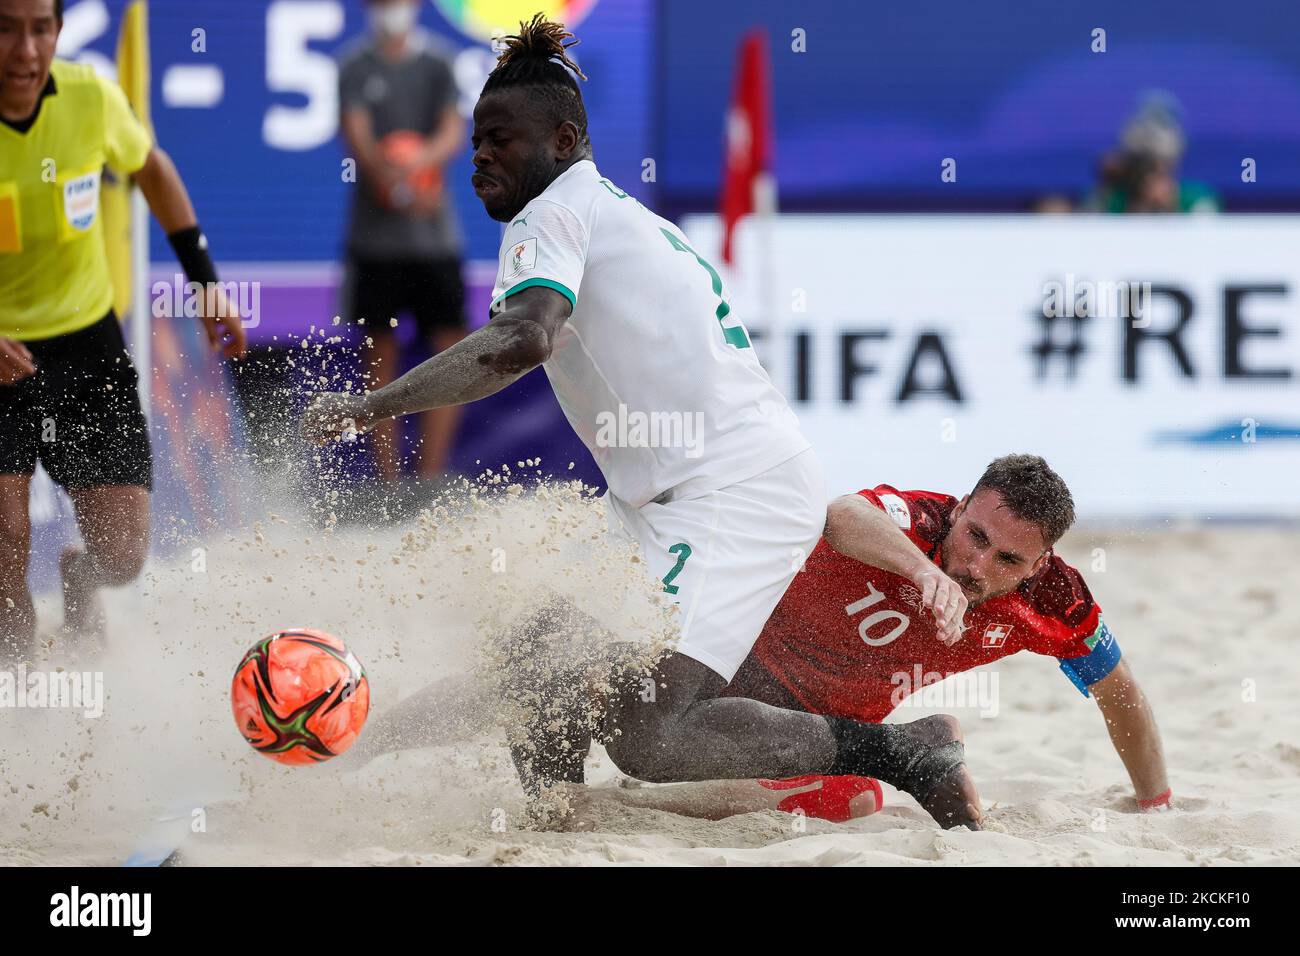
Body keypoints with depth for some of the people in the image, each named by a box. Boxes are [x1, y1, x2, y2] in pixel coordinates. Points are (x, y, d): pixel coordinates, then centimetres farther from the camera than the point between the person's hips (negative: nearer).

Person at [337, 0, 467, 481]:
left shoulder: (436, 63, 8)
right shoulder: (356, 67, 2)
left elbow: (453, 130, -2)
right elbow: (357, 136, -9)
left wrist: (420, 158, -25)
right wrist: (404, 193, -24)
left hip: (435, 234, 2)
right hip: (375, 235, -2)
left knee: (452, 348, -5)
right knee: (380, 355, 2)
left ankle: (430, 476, 0)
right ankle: (387, 479, 7)